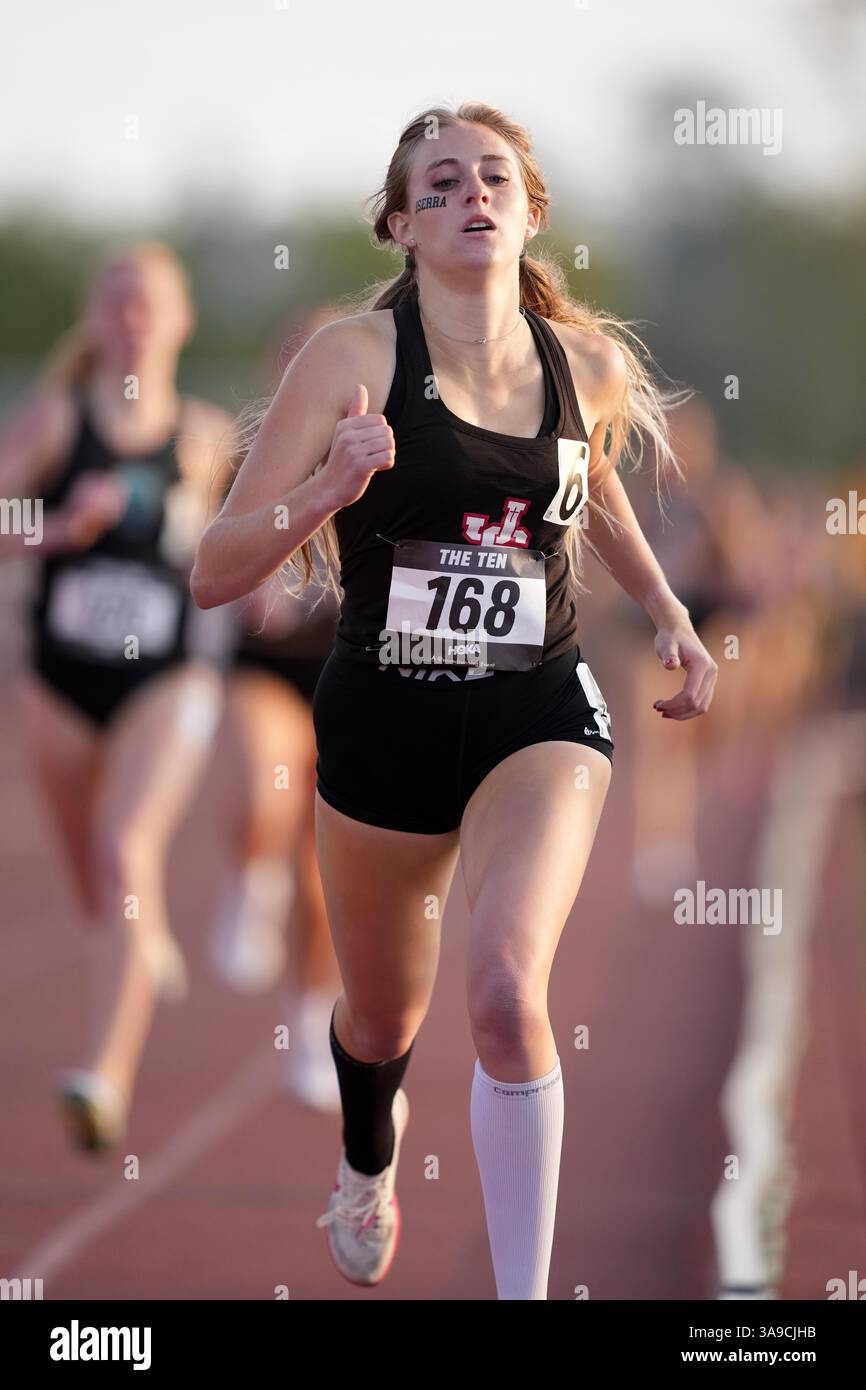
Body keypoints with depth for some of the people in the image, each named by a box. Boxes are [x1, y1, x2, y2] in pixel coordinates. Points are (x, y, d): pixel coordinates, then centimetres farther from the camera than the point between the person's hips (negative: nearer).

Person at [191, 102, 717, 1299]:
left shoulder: (589, 366, -1)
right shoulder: (355, 359, -13)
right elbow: (213, 574, -15)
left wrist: (666, 608, 13)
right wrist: (324, 492, -32)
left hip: (539, 715, 0)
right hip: (383, 718, 0)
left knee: (508, 994, -26)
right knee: (383, 1021, 21)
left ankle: (524, 1295, -16)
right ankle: (370, 1159, 59)